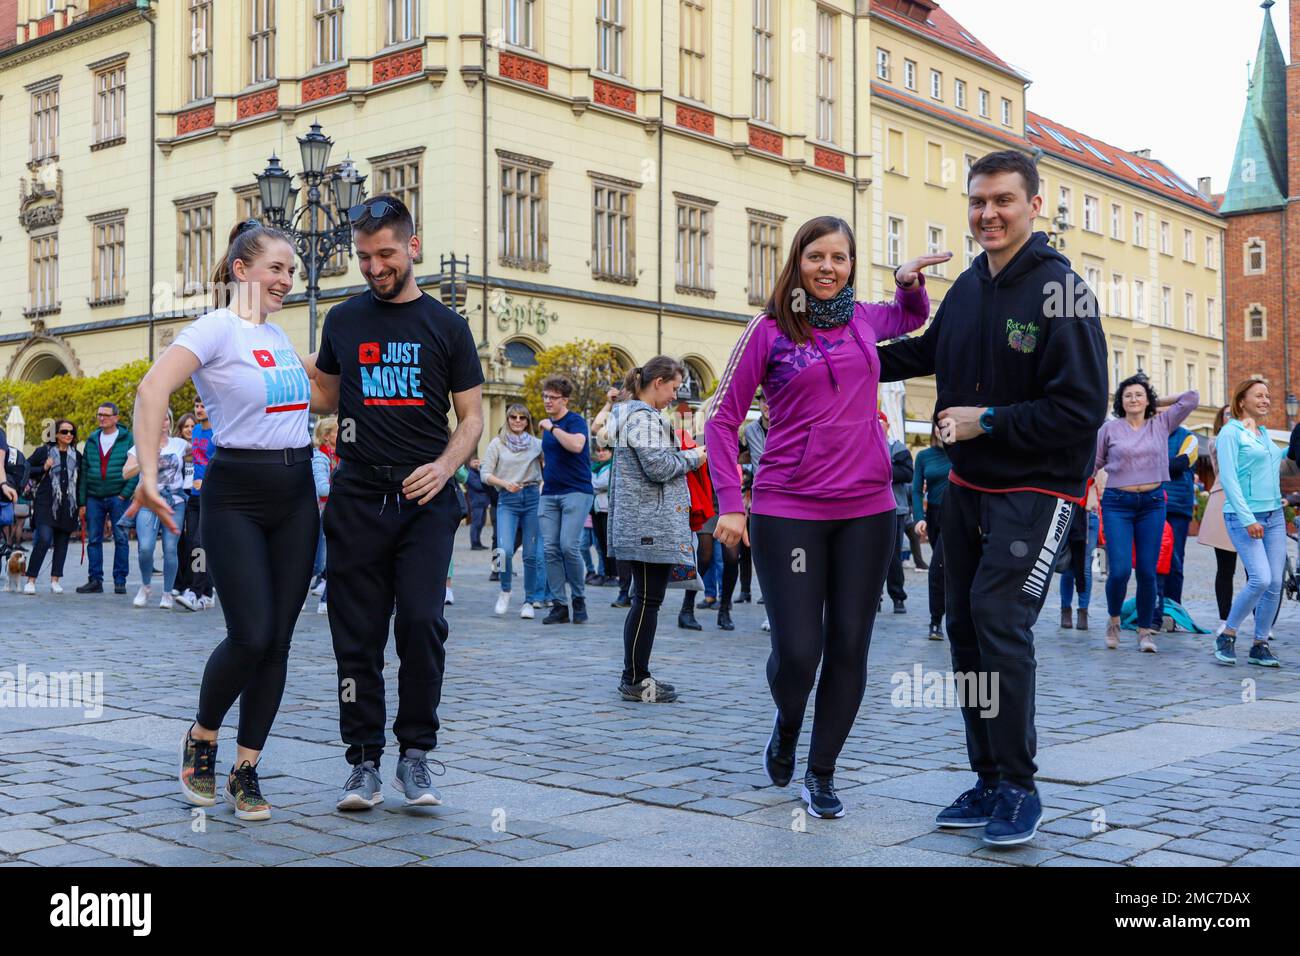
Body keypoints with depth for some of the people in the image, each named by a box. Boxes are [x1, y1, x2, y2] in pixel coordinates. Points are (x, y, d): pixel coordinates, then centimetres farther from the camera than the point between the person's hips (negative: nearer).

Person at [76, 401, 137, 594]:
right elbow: (84, 472, 12)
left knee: (121, 539, -3)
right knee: (94, 540, 3)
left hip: (118, 497, -4)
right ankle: (95, 580, 8)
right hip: (94, 498, 4)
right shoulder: (92, 440, 12)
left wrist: (125, 494, -12)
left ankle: (120, 581, 3)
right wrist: (82, 502, 7)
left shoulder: (127, 439, -1)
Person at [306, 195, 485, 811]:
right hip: (357, 497, 2)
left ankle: (415, 754, 3)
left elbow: (472, 417, 7)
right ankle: (364, 762, 11)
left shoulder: (446, 327, 7)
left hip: (424, 498, -2)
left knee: (422, 622, -12)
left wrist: (445, 465, -10)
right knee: (358, 635, 2)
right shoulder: (343, 321, 13)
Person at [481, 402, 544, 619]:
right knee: (505, 550, -16)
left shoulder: (536, 443, 9)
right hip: (507, 500, -2)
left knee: (531, 554, 2)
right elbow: (486, 474, 1)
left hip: (532, 498, 2)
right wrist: (504, 483, -14)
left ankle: (528, 602, 13)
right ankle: (505, 591, 10)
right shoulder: (497, 443, 5)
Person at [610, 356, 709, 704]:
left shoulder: (635, 414, 21)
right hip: (651, 527, -11)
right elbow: (659, 467, -20)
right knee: (647, 601, -7)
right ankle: (635, 681, -2)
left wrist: (684, 456, 19)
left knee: (647, 601, 12)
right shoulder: (644, 417, -12)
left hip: (642, 528, 11)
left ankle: (636, 676, 17)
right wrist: (693, 457, -5)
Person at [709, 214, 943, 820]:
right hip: (788, 511, -3)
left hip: (867, 509, 4)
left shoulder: (864, 319, 10)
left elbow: (913, 318, 33)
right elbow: (723, 418, 0)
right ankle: (787, 722, 28)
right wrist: (731, 502, -8)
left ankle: (821, 773, 20)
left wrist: (910, 280, 10)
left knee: (849, 648, 4)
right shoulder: (768, 330, -1)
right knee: (797, 651, -7)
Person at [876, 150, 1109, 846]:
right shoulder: (969, 285, 6)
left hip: (1036, 488, -8)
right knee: (965, 626, 9)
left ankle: (1018, 789, -4)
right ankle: (989, 782, 21)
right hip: (966, 485, 8)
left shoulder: (1061, 292, -16)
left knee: (998, 617, -18)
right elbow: (929, 350, 27)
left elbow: (1081, 411, -19)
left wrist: (988, 421, -18)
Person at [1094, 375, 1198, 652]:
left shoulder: (1161, 424, 6)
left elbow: (1192, 397, 3)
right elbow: (1094, 463, 11)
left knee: (1147, 571, 1)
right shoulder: (1110, 428, 3)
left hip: (1153, 502, 2)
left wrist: (1159, 403, 11)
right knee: (1119, 570, -10)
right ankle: (1113, 619, 17)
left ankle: (1145, 630, 14)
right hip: (1117, 503, -2)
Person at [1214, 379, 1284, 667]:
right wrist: (1248, 519, -19)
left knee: (1275, 583, 1)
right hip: (1243, 515, -7)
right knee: (1261, 579, -17)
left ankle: (1260, 646, 10)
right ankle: (1226, 636, 0)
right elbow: (1228, 479, -13)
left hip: (1274, 514, 7)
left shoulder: (1264, 434, 16)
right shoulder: (1231, 432, -6)